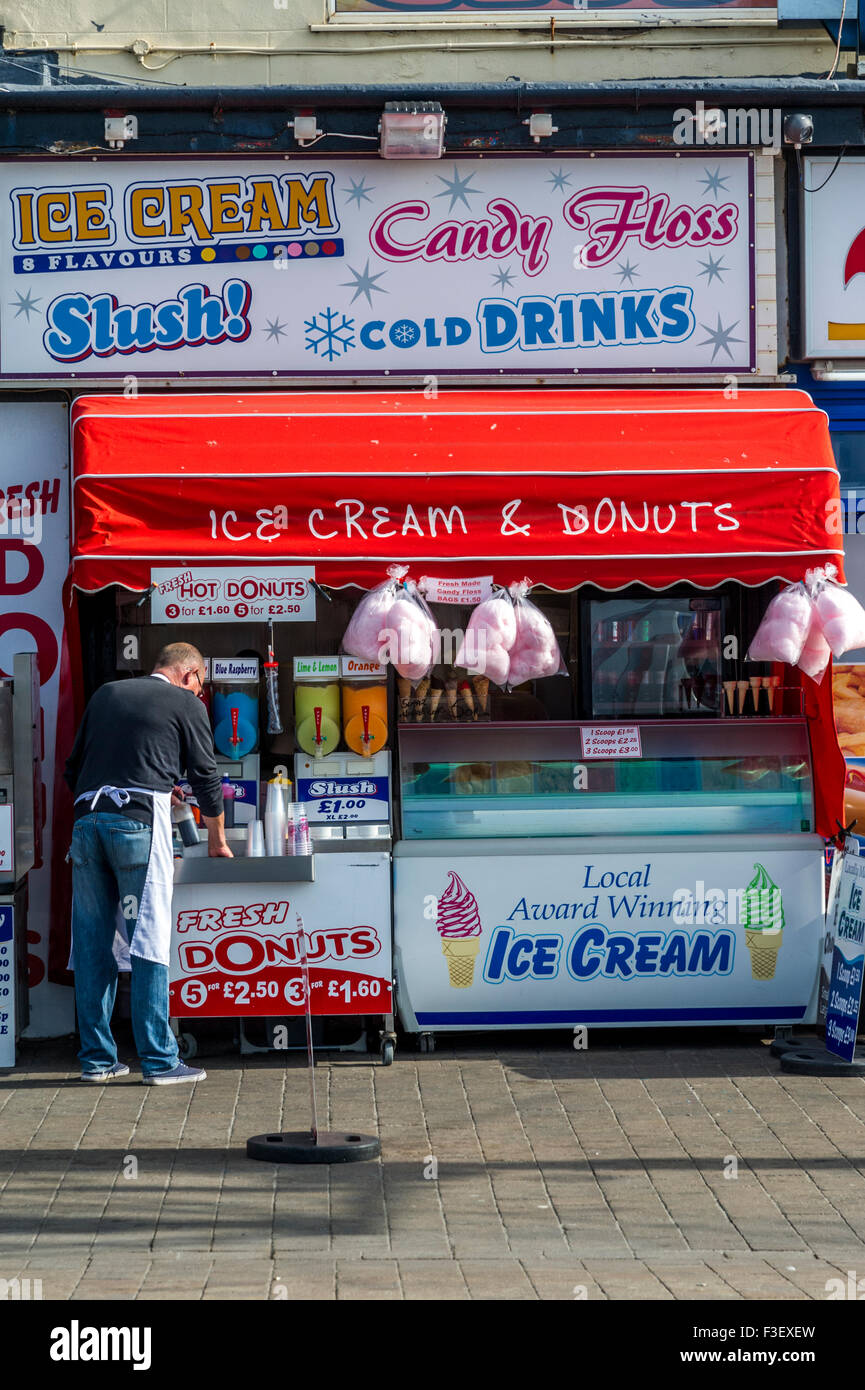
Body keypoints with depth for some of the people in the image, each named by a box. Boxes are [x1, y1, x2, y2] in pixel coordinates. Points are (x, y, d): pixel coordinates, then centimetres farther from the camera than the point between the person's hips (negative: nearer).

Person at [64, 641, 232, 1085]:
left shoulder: (105, 694, 21)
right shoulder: (187, 704, 8)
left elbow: (73, 770, 23)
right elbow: (206, 778, 12)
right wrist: (217, 840, 26)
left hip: (86, 817, 5)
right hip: (140, 820, -5)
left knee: (92, 944, 7)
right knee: (149, 940, -3)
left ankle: (96, 1057, 10)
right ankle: (158, 1060, -3)